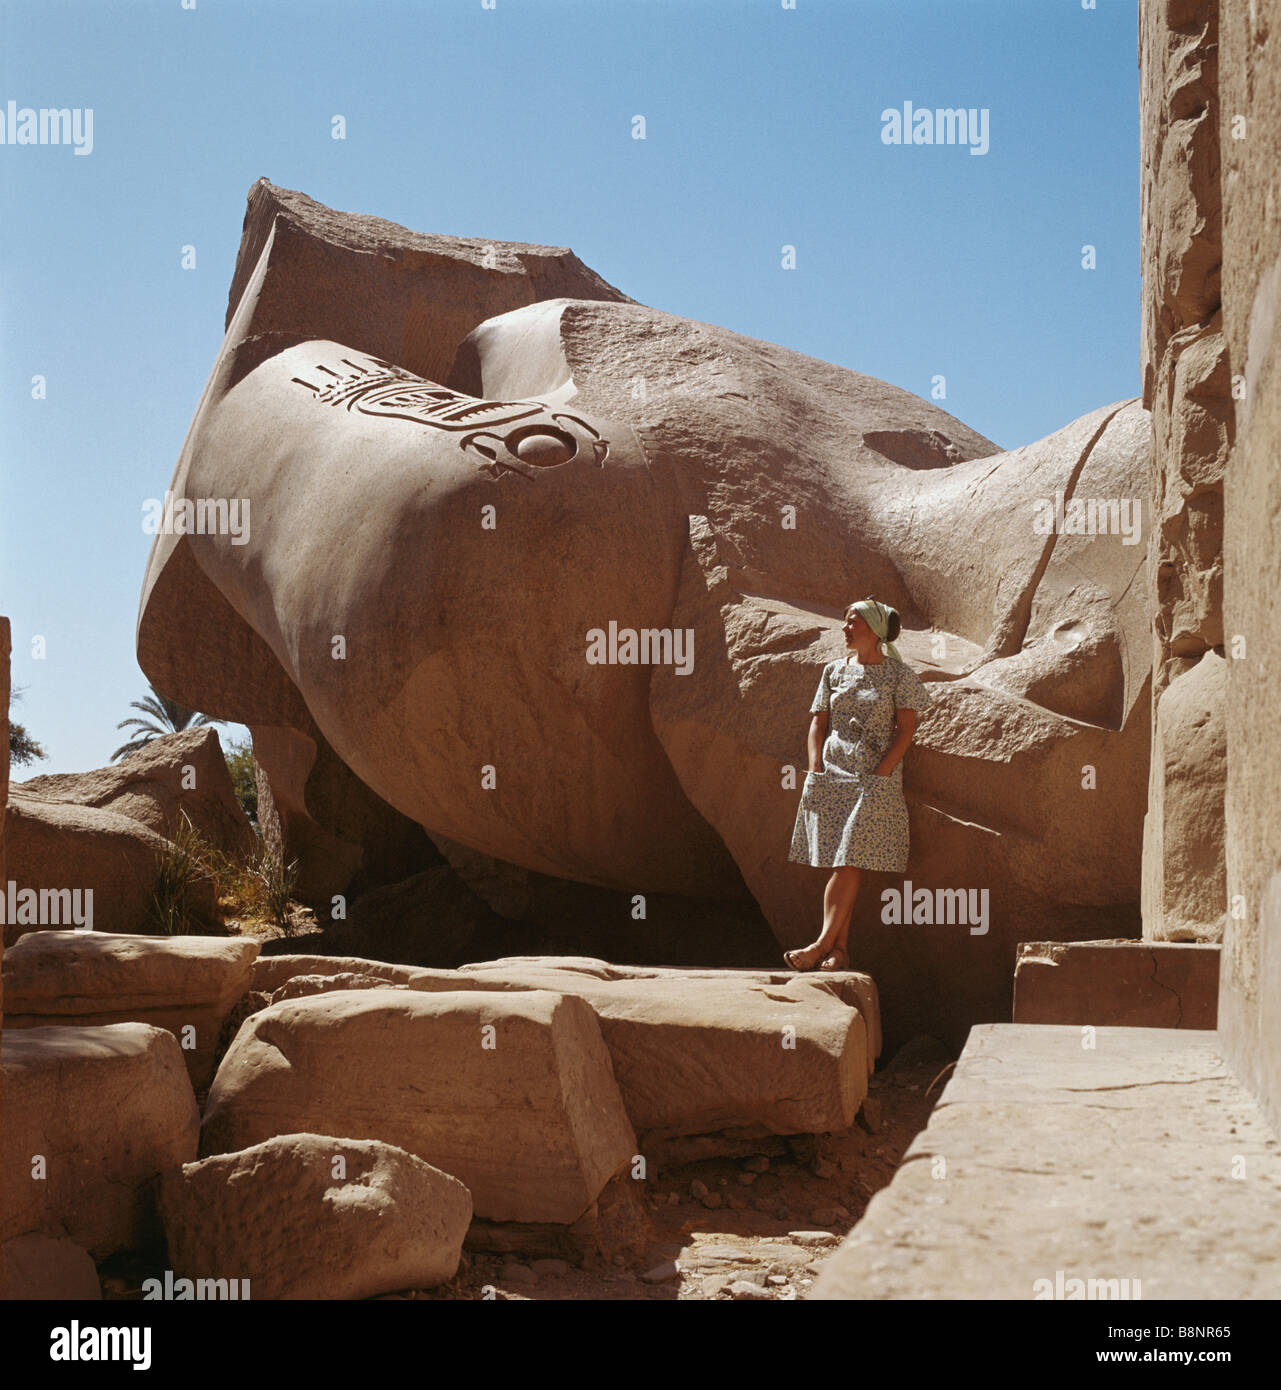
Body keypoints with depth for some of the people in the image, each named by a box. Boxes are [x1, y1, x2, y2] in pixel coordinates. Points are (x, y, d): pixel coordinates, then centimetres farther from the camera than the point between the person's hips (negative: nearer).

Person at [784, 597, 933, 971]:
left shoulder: (898, 674, 1)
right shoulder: (834, 671, 13)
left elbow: (906, 729, -4)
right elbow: (818, 722, 14)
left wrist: (879, 774, -12)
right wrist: (815, 769, 2)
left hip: (876, 779, -4)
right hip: (831, 775, 4)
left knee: (850, 862, -11)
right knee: (839, 864, 1)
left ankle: (824, 944, -10)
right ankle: (840, 949, 2)